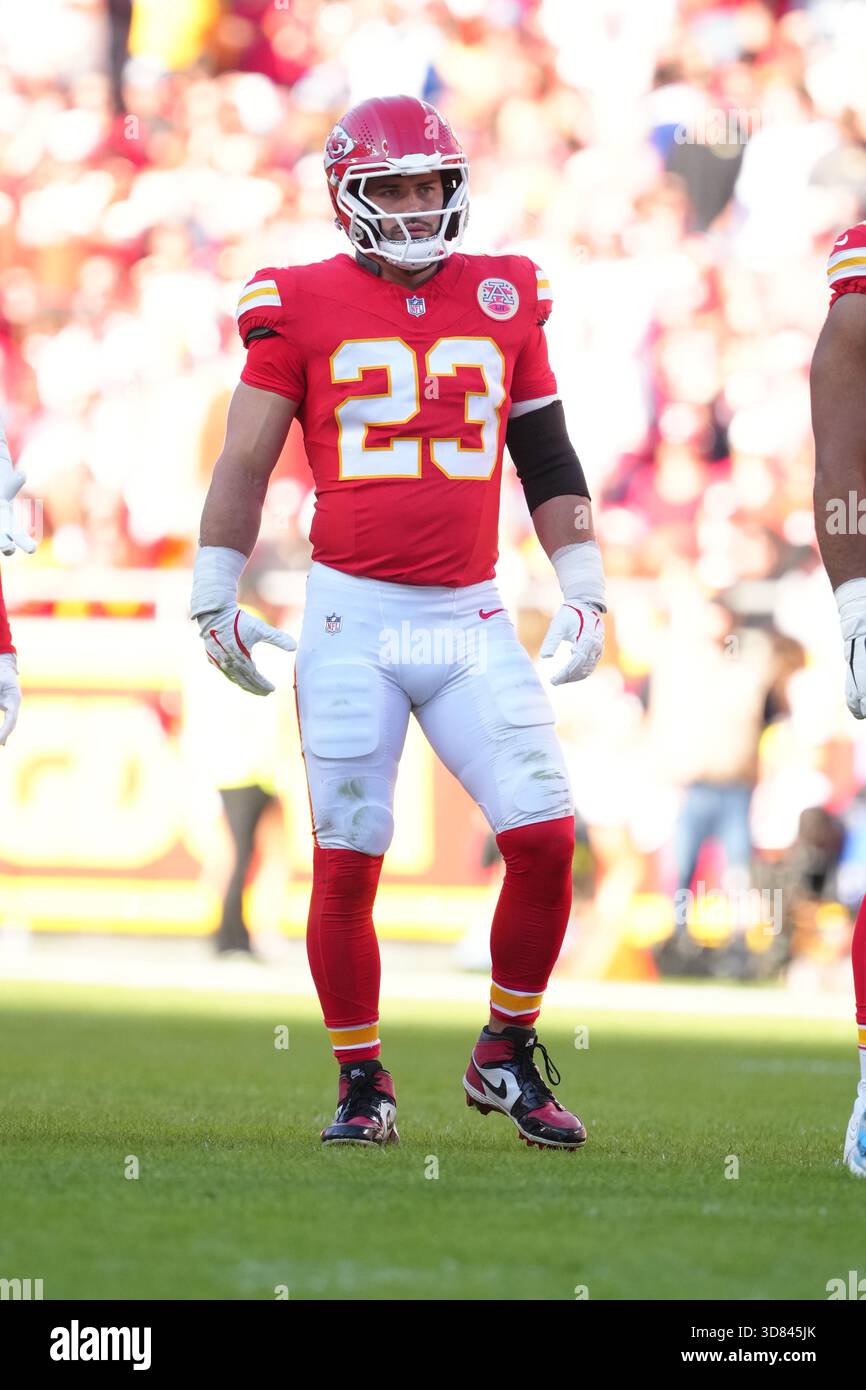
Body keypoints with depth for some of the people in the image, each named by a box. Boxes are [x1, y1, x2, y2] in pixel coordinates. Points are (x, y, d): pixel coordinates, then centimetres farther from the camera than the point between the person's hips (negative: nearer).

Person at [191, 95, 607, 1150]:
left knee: (545, 841, -7)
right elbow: (245, 463, 4)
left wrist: (583, 590, 14)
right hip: (353, 617, -2)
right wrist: (213, 600, 2)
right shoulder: (304, 309, 0)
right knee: (346, 863, -2)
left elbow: (547, 459, 17)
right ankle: (361, 1084, 12)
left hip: (471, 623, 3)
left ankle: (508, 1055, 12)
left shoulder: (504, 301, 9)